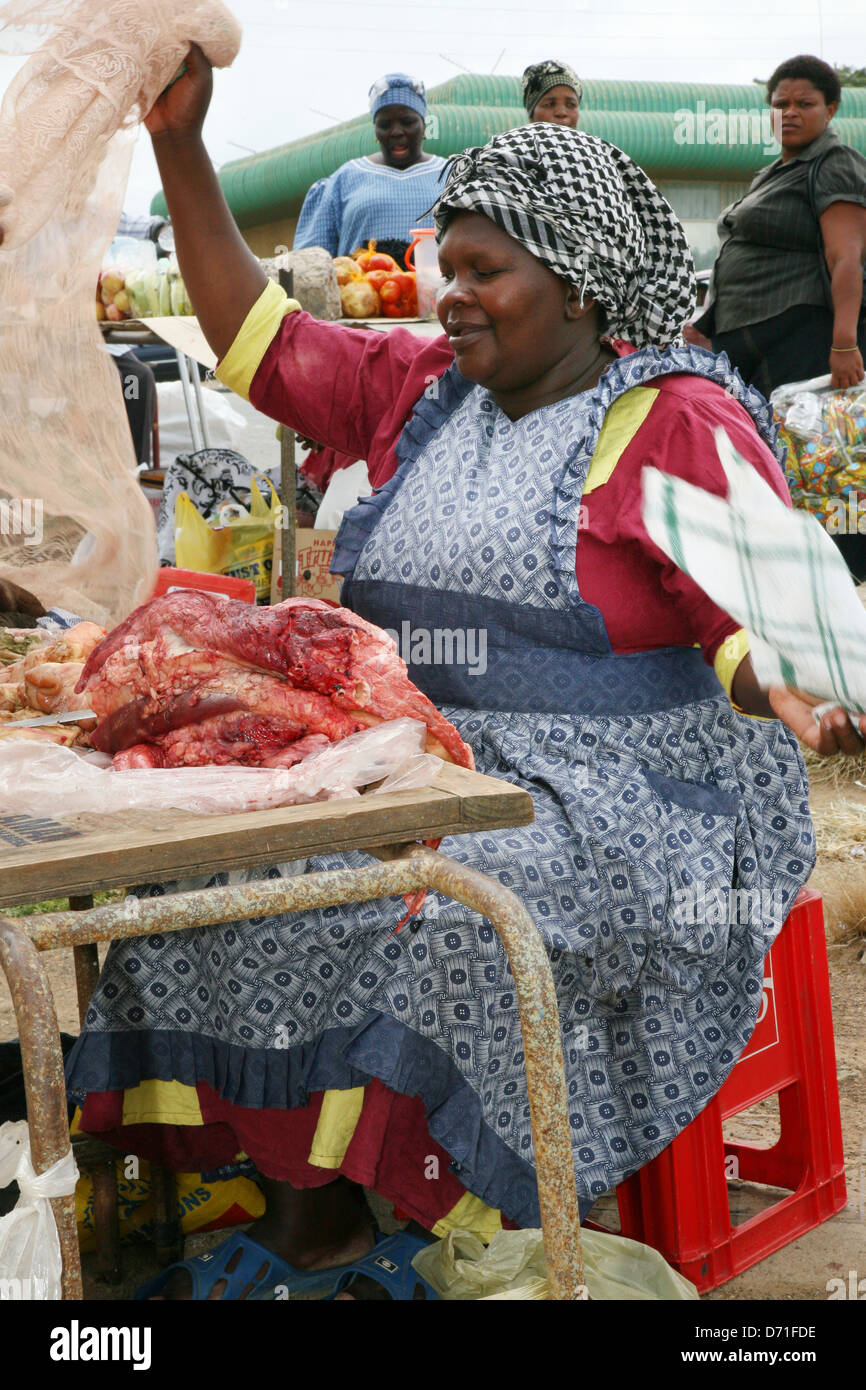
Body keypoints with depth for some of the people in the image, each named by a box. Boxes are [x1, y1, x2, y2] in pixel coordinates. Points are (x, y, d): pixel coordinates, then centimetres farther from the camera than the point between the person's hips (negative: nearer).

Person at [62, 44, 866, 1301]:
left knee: (413, 913, -32)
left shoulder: (681, 422, -5)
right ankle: (313, 1223, -11)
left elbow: (758, 624, -10)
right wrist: (180, 146, 8)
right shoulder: (424, 390, 13)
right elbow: (260, 343, 14)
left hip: (615, 800, -6)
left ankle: (316, 1231, -13)